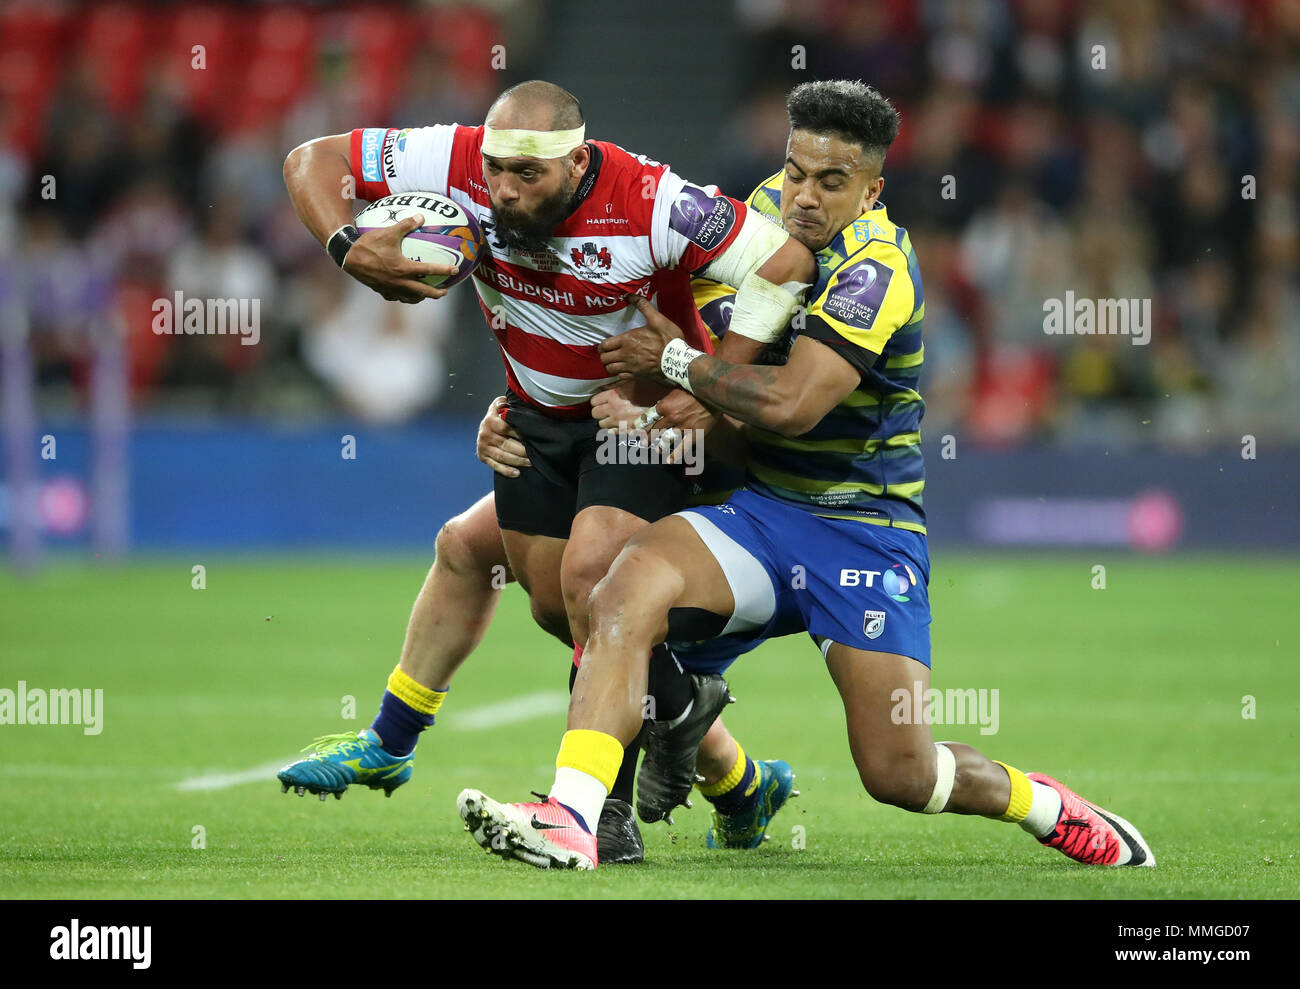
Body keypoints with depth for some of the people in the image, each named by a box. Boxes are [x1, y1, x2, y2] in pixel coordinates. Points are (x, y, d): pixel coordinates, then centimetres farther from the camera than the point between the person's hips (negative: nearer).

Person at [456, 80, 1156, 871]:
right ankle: (569, 820, -35)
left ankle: (1041, 803, 25)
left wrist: (676, 360, -14)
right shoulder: (769, 208, 4)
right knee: (630, 585, -27)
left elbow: (789, 405, -28)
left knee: (899, 773, -8)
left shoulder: (878, 265, -18)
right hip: (758, 508, 5)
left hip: (865, 530, -5)